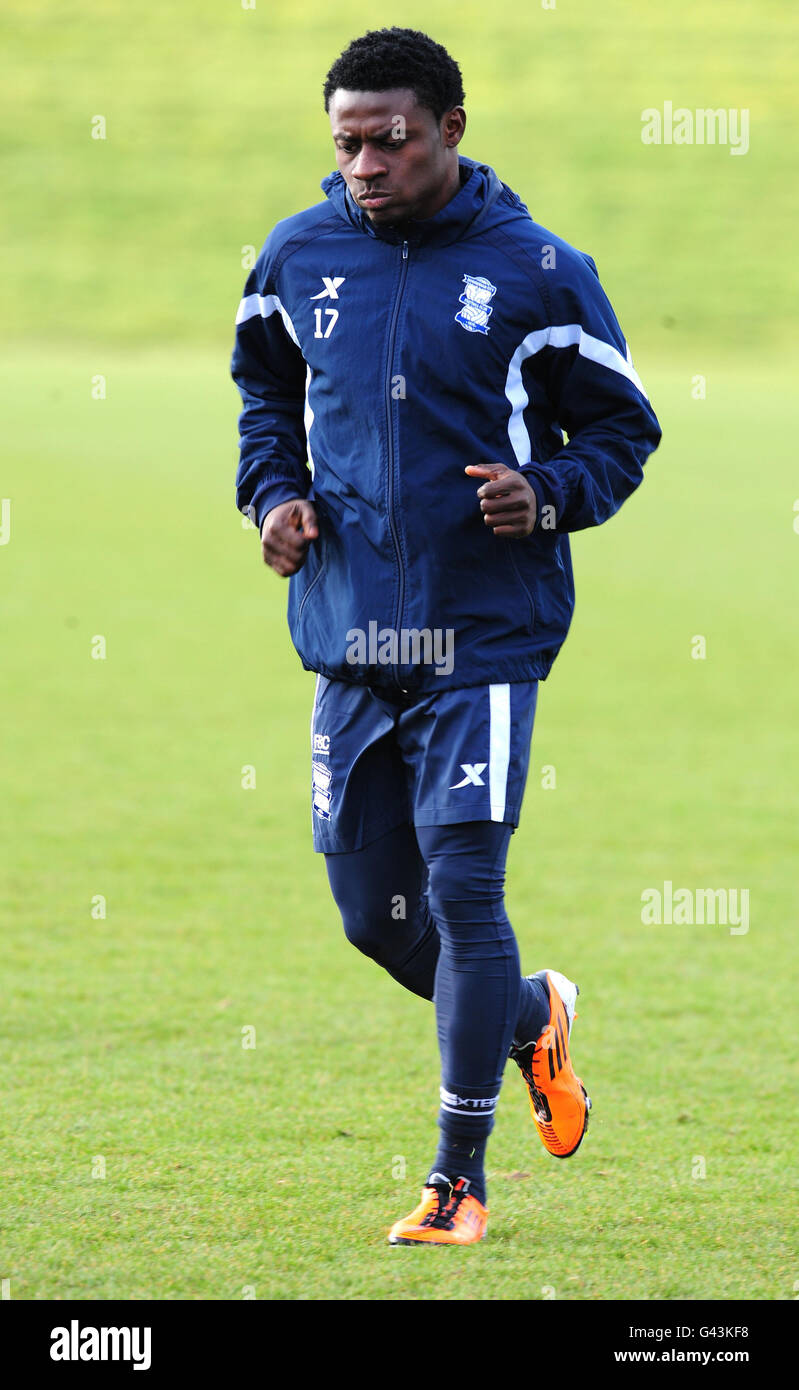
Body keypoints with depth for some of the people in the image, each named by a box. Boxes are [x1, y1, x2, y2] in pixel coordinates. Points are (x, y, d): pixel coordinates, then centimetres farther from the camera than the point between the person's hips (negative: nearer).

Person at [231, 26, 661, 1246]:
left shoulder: (536, 271, -6)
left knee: (463, 888, -11)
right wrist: (274, 492, 4)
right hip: (349, 639, 4)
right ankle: (530, 1014, 39)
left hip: (484, 637, -4)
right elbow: (265, 392, 22)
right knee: (374, 913, 8)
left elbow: (622, 428, 3)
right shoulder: (300, 257, 4)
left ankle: (460, 1177, -1)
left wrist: (551, 494, -16)